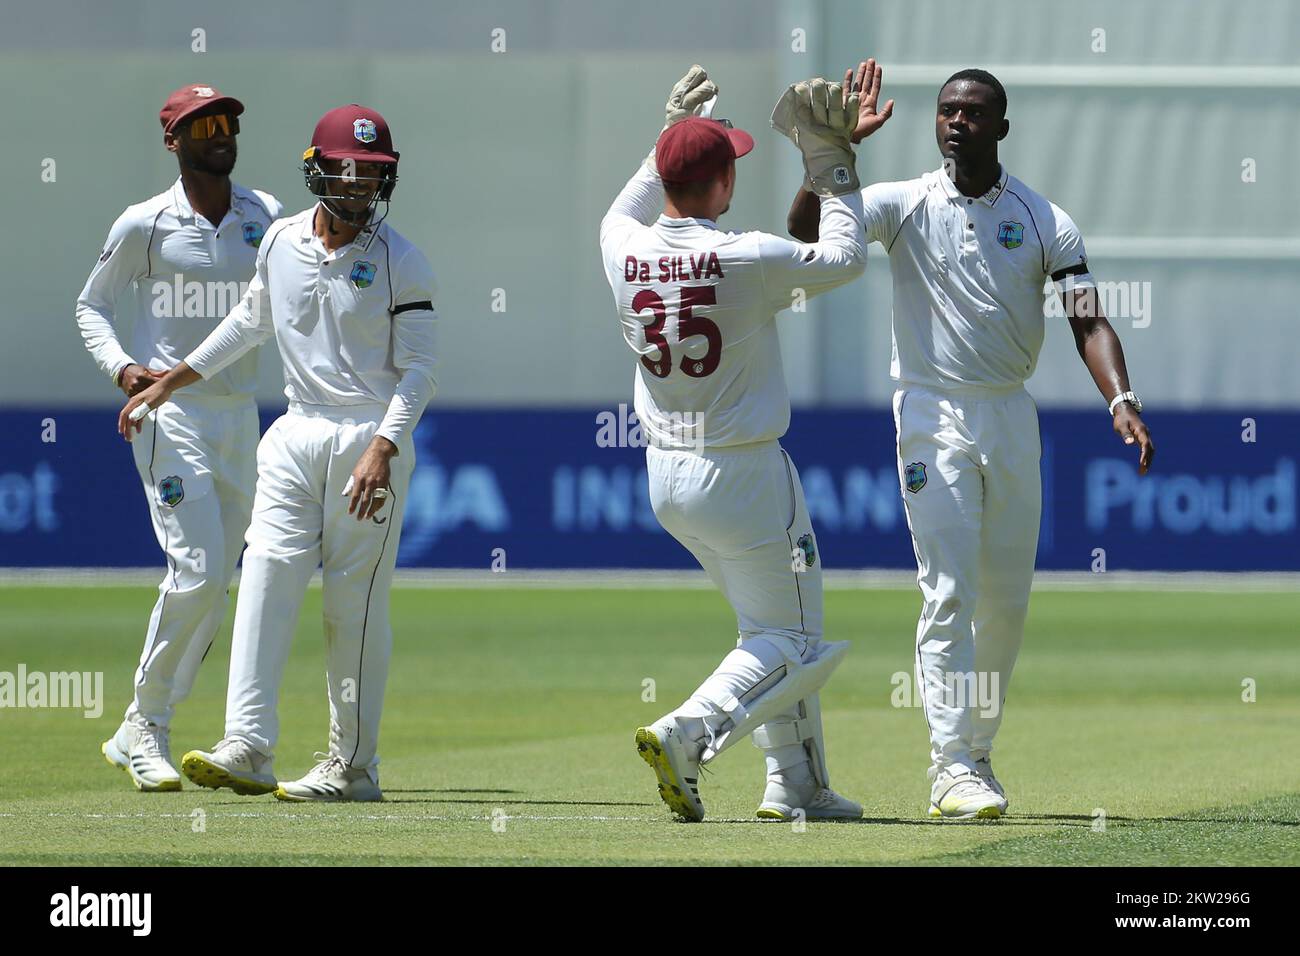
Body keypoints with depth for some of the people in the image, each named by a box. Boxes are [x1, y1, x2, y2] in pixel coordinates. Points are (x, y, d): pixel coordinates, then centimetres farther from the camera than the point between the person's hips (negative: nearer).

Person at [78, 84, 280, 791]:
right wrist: (122, 367, -13)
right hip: (170, 413, -5)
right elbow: (91, 306, 5)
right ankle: (144, 725, -3)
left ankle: (141, 733, 15)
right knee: (196, 569, -16)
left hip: (241, 416, 5)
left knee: (216, 584, 5)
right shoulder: (145, 226, -4)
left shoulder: (264, 217, 8)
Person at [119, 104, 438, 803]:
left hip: (371, 441, -5)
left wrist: (381, 449, -23)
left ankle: (353, 765, 3)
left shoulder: (401, 263, -7)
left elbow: (418, 370, -9)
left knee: (355, 604, -4)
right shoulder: (281, 242, 7)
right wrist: (169, 382, 25)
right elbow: (251, 321, 24)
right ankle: (248, 749, -15)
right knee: (267, 575, -9)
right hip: (295, 436, 5)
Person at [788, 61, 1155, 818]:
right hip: (933, 416, -3)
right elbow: (806, 229, -15)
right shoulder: (906, 206, -1)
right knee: (949, 591, -13)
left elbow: (1088, 320, -8)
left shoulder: (1046, 222, 2)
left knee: (1007, 602, 9)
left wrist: (1121, 400, -24)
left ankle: (978, 751, 24)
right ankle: (952, 768, -16)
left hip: (1012, 417, 3)